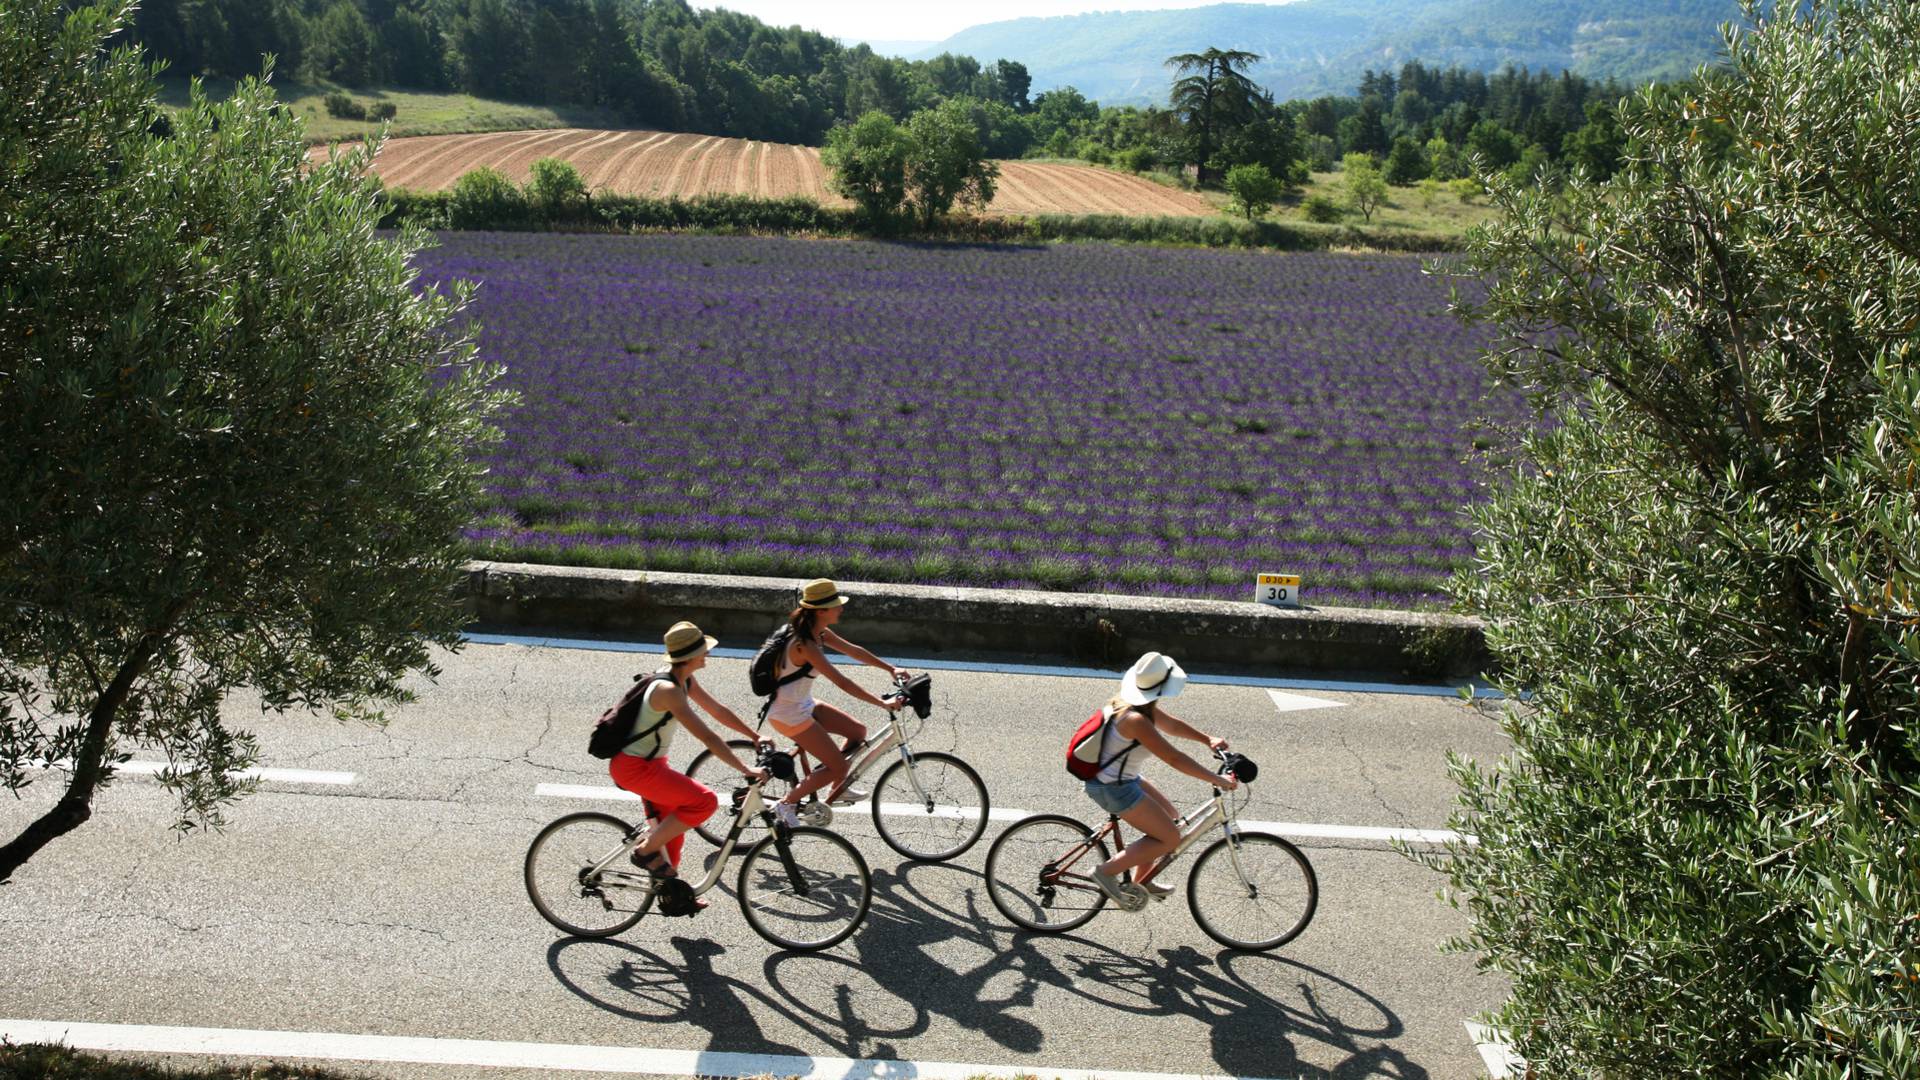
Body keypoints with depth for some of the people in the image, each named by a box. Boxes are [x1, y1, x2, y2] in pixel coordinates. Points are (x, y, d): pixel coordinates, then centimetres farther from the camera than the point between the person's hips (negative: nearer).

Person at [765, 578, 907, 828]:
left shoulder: (818, 633, 0)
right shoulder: (804, 645, -29)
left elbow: (853, 651, 10)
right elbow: (842, 682, -32)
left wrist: (890, 669, 7)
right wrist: (883, 703, -31)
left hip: (803, 705, 9)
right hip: (788, 715, -9)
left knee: (858, 731, 11)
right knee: (838, 767, -7)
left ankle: (837, 790, 26)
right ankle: (786, 804, 7)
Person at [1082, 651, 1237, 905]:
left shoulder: (1139, 705, 0)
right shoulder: (1136, 720, -29)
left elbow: (1172, 724, 16)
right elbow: (1174, 759, -28)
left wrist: (1208, 739, 9)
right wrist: (1217, 780, -22)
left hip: (1124, 778, 10)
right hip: (1112, 788, -10)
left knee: (1171, 817, 20)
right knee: (1170, 838, -7)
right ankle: (1107, 871, 0)